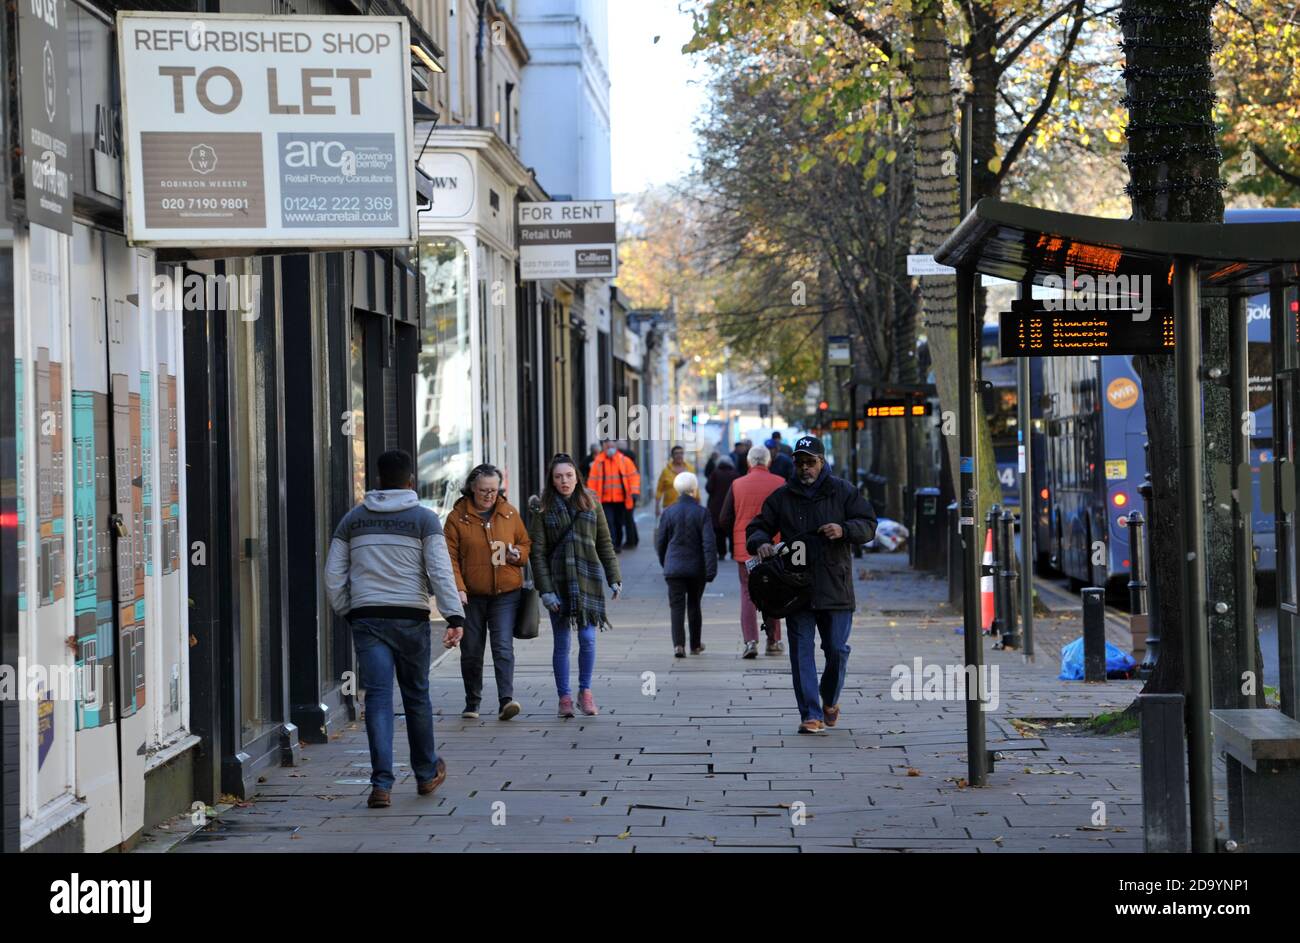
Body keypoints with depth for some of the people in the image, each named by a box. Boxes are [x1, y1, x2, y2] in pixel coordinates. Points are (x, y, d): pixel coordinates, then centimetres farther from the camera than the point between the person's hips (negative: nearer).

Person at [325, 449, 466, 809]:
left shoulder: (353, 519, 10)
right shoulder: (424, 518, 0)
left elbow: (333, 574, 10)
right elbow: (440, 571, -9)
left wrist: (347, 611, 20)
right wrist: (455, 617, -11)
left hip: (366, 618, 2)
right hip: (410, 617, -1)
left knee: (378, 698, -3)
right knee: (416, 695, 13)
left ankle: (382, 784, -12)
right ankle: (427, 773, 28)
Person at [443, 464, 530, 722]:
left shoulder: (510, 513, 6)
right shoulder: (457, 517, -2)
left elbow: (525, 543, 17)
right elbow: (451, 557, -4)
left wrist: (518, 554, -6)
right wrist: (458, 588, -15)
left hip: (505, 594, 0)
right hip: (471, 595, 0)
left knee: (503, 647, -11)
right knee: (471, 652, 8)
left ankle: (506, 700, -17)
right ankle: (472, 703, 23)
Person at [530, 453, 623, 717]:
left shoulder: (590, 503, 8)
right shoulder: (543, 509, 1)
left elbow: (605, 544, 11)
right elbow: (538, 552, -3)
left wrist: (614, 578, 5)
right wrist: (545, 591, -10)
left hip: (588, 580, 1)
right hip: (558, 583, -1)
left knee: (588, 638, -7)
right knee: (562, 643, 2)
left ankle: (585, 691, 9)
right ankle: (564, 697, 11)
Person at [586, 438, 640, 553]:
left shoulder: (624, 460, 2)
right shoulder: (598, 462, 1)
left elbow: (633, 476, 1)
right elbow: (592, 480, 0)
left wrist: (634, 492, -11)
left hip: (621, 500, 1)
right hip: (605, 500, -1)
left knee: (619, 524, 11)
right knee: (609, 523, -13)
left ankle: (618, 545, 28)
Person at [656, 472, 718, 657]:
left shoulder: (669, 512, 0)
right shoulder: (702, 513, -7)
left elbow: (660, 542, 7)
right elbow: (709, 544, -11)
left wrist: (664, 563, 22)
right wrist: (711, 570, -9)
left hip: (674, 568, 0)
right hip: (696, 569, 0)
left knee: (677, 607, -1)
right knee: (694, 605, 15)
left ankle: (678, 644, -16)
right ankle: (696, 645, 22)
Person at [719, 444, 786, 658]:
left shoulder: (737, 485, -2)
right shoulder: (780, 484, -5)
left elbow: (724, 520, -1)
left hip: (744, 550, 0)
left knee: (748, 594, 6)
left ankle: (750, 640, -9)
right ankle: (773, 642, 19)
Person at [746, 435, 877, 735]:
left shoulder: (843, 492, 6)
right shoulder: (781, 497, 9)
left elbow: (868, 525, 4)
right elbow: (757, 528, 13)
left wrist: (844, 529, -16)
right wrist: (761, 542, -10)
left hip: (835, 587, -1)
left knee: (837, 650, 2)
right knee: (801, 652, -3)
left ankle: (830, 701, 28)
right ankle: (811, 715, -2)